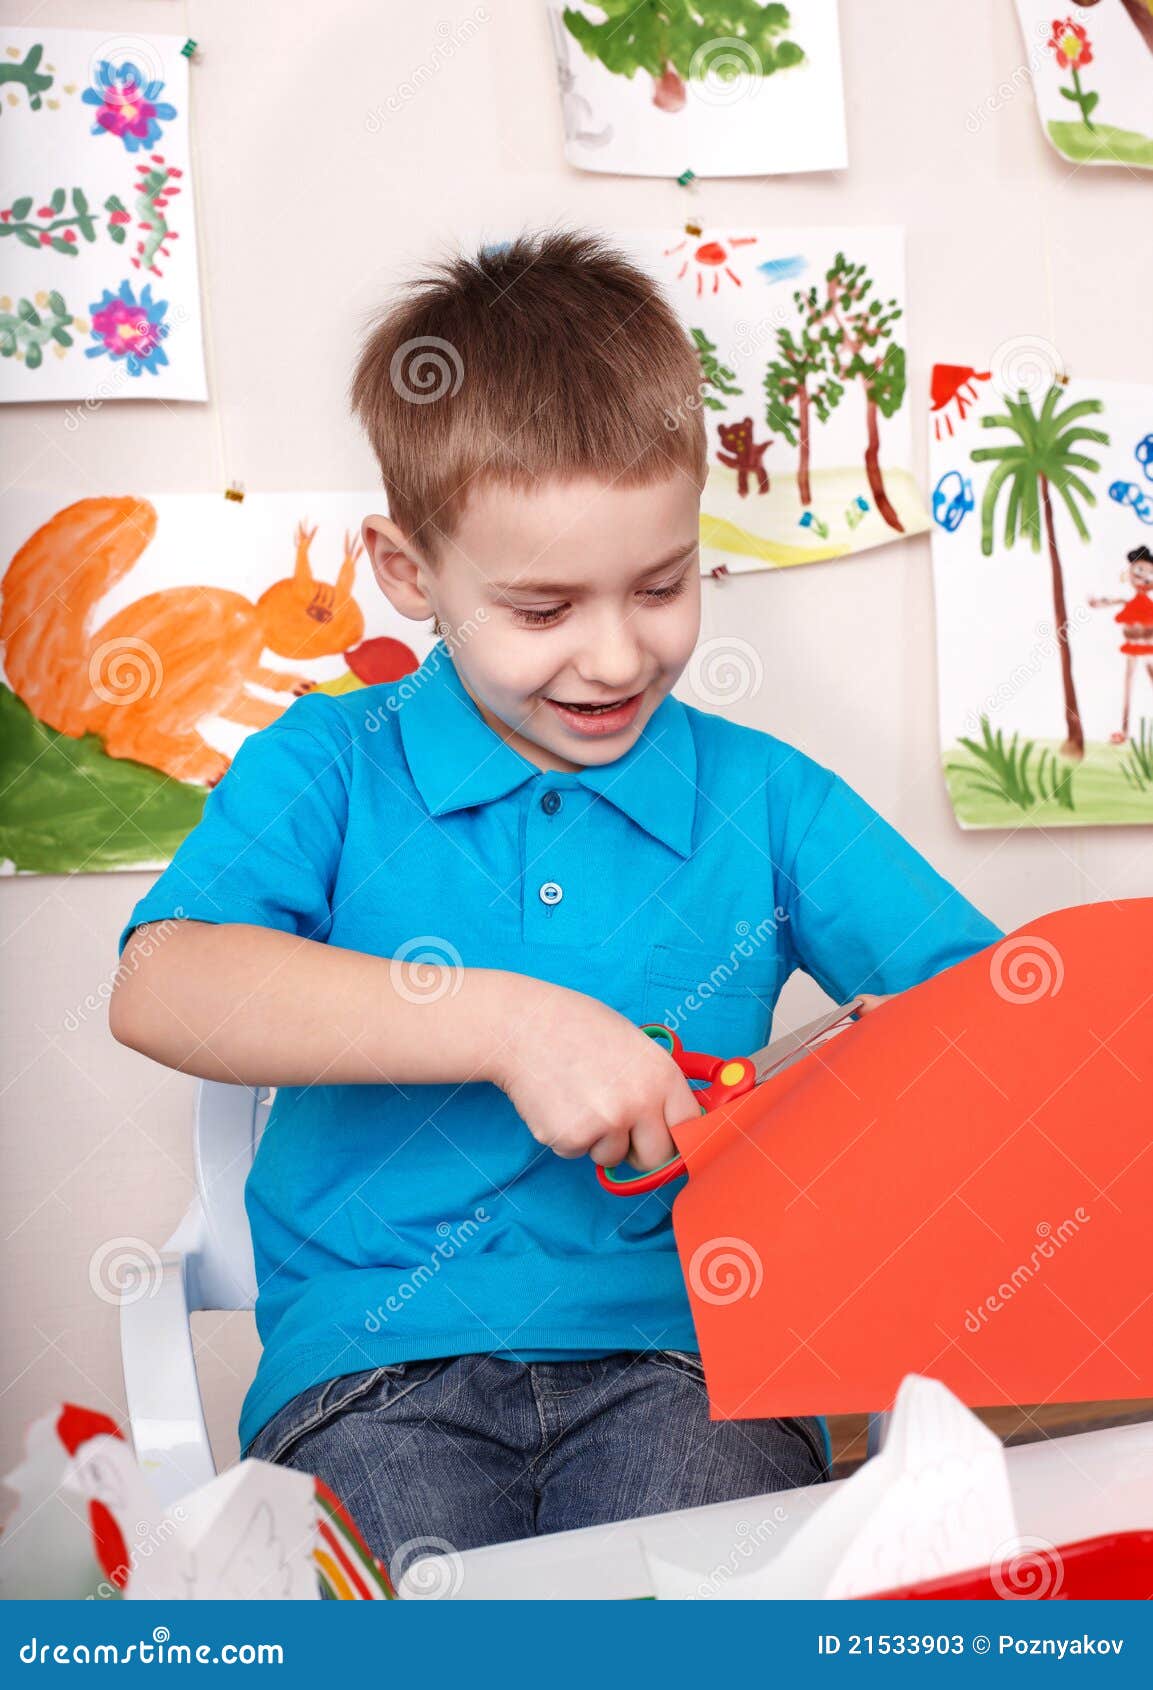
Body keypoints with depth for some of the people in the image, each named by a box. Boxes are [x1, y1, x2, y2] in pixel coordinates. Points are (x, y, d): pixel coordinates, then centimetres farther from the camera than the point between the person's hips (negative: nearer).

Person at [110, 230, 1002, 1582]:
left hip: (681, 1350, 1)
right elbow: (158, 993, -13)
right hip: (379, 1366, 0)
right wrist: (510, 1022, -20)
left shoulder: (766, 798, 11)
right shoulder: (326, 770, 5)